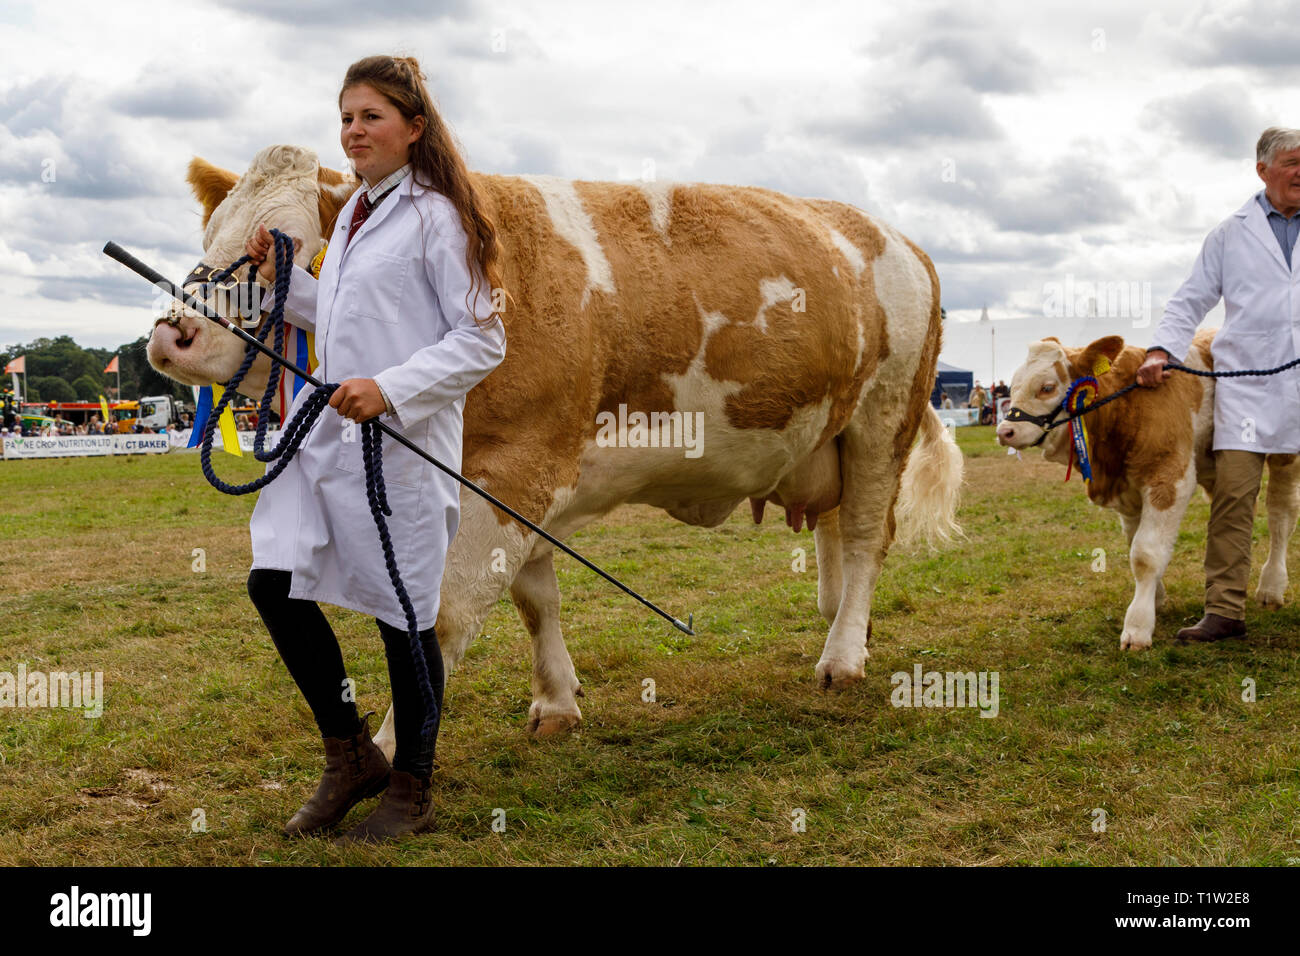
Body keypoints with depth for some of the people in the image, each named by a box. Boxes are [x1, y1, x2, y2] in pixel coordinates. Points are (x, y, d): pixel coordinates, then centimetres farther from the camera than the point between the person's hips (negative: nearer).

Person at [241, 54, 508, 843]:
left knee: (404, 613, 2)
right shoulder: (353, 215, 17)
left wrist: (390, 390, -21)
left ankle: (412, 792, 20)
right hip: (322, 430, 8)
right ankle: (351, 759, 19)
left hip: (402, 444, -8)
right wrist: (284, 279, 13)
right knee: (275, 581, 1)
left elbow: (481, 340, -12)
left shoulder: (435, 217, -7)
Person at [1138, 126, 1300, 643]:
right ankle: (1224, 610, -4)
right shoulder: (1230, 235, 12)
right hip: (1247, 383, -1)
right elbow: (1191, 300, 11)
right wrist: (1161, 350, -3)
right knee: (1232, 493, -8)